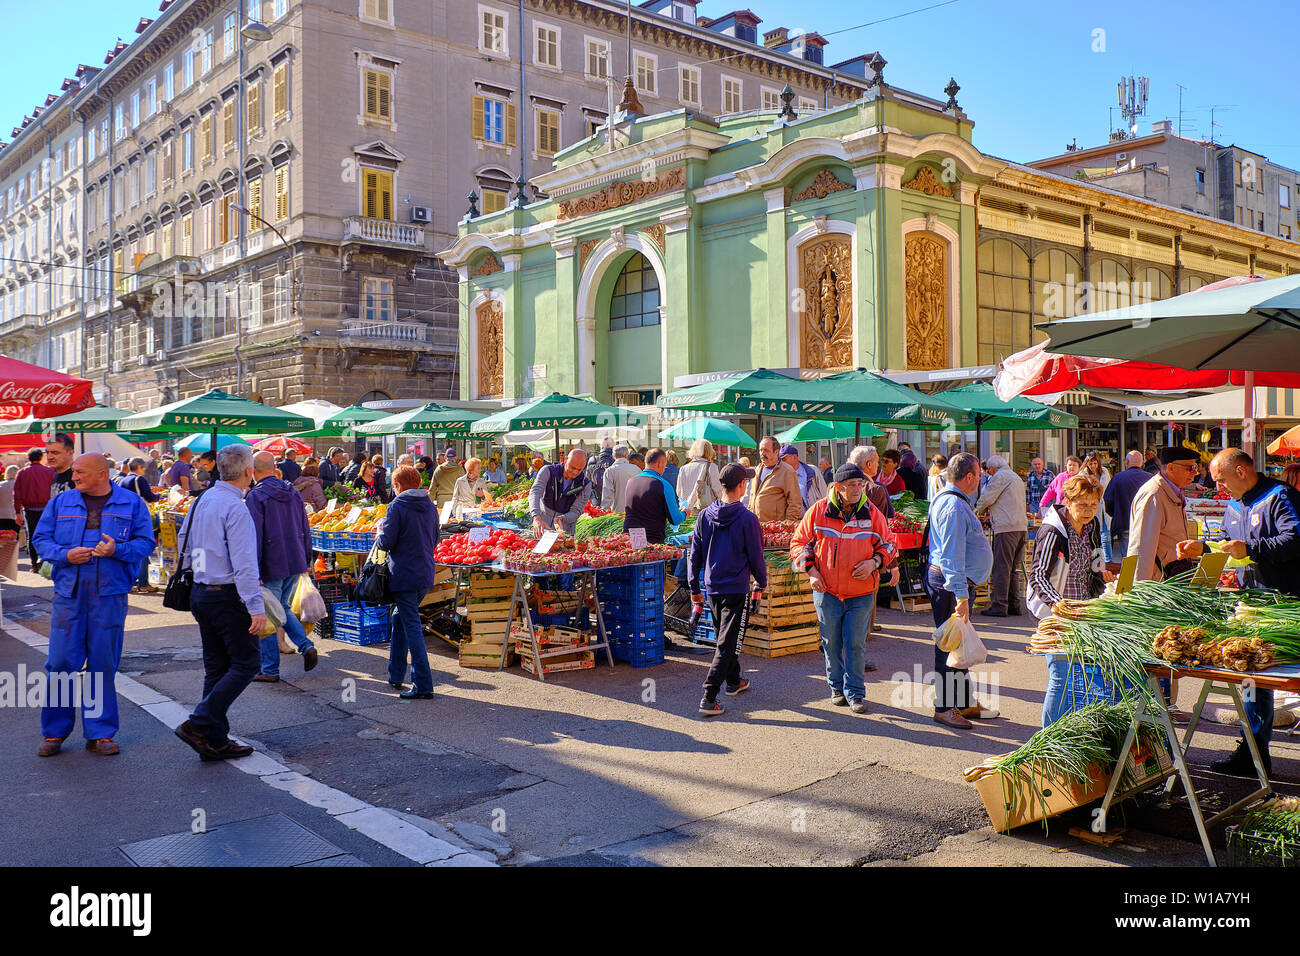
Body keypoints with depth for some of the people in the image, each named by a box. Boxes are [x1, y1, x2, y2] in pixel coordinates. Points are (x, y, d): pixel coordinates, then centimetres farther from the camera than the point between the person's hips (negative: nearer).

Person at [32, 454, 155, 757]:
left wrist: (117, 550, -15)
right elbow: (41, 539, 10)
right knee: (61, 662, 0)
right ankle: (54, 732, 15)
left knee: (103, 665, 3)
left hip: (110, 595, -1)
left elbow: (146, 543, 3)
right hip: (69, 593, 1)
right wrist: (66, 555, -8)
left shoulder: (131, 503, 5)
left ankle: (100, 734, 14)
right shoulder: (61, 502, 10)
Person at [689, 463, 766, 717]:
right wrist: (761, 582, 11)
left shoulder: (705, 516, 1)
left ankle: (733, 681, 40)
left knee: (724, 637, 23)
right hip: (737, 589, -6)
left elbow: (694, 554, 6)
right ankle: (709, 698, -10)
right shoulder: (747, 519, -13)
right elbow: (755, 556, -6)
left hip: (712, 588, 6)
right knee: (728, 644, -3)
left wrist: (694, 587, 14)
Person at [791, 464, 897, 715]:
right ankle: (837, 687, 28)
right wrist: (810, 569, -5)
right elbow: (799, 542, 6)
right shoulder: (819, 510, -3)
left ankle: (855, 692, 12)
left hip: (861, 592, 0)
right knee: (831, 642, 9)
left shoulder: (871, 513, -1)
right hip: (826, 590, 0)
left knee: (856, 643, -1)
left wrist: (874, 562, -9)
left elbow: (888, 544, 9)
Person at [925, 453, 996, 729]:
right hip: (950, 584, -11)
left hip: (951, 582, 11)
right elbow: (952, 556, -25)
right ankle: (944, 708, 6)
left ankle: (966, 702, 28)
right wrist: (961, 596, -26)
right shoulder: (954, 507, -20)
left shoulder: (952, 501, 15)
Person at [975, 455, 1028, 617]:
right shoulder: (1016, 477, 24)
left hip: (1006, 526, -9)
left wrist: (978, 510, 14)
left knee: (1002, 567, -8)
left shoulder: (999, 476, -4)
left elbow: (986, 497, -5)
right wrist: (990, 510, 31)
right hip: (1021, 526, 9)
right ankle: (1013, 605, 13)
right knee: (1011, 568, 12)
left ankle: (999, 605, -10)